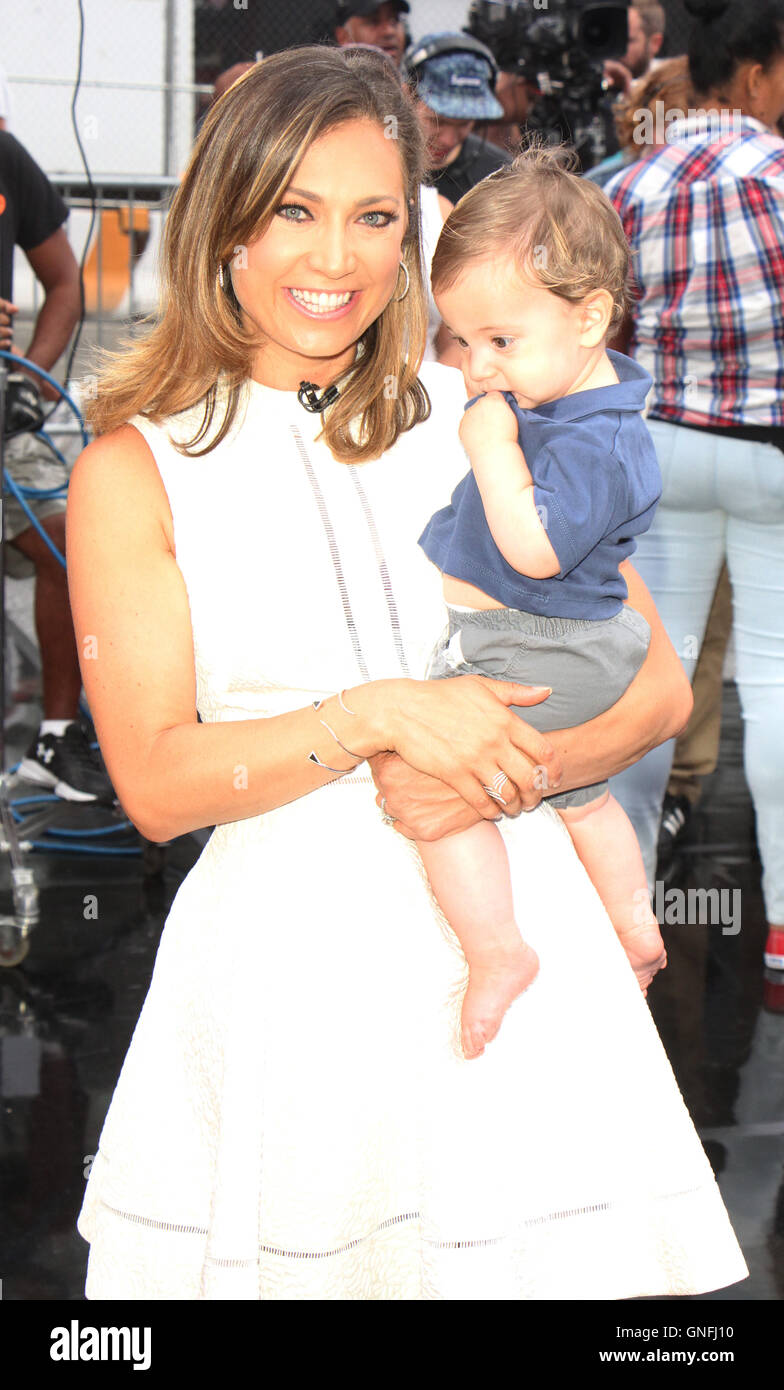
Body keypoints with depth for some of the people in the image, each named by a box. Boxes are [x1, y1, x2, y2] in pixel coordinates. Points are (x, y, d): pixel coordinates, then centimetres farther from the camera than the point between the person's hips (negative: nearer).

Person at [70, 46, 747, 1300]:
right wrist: (381, 715, -17)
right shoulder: (134, 472, 2)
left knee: (547, 1258, 0)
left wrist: (502, 772, -11)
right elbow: (155, 783, -5)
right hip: (288, 953, -1)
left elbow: (657, 688, 7)